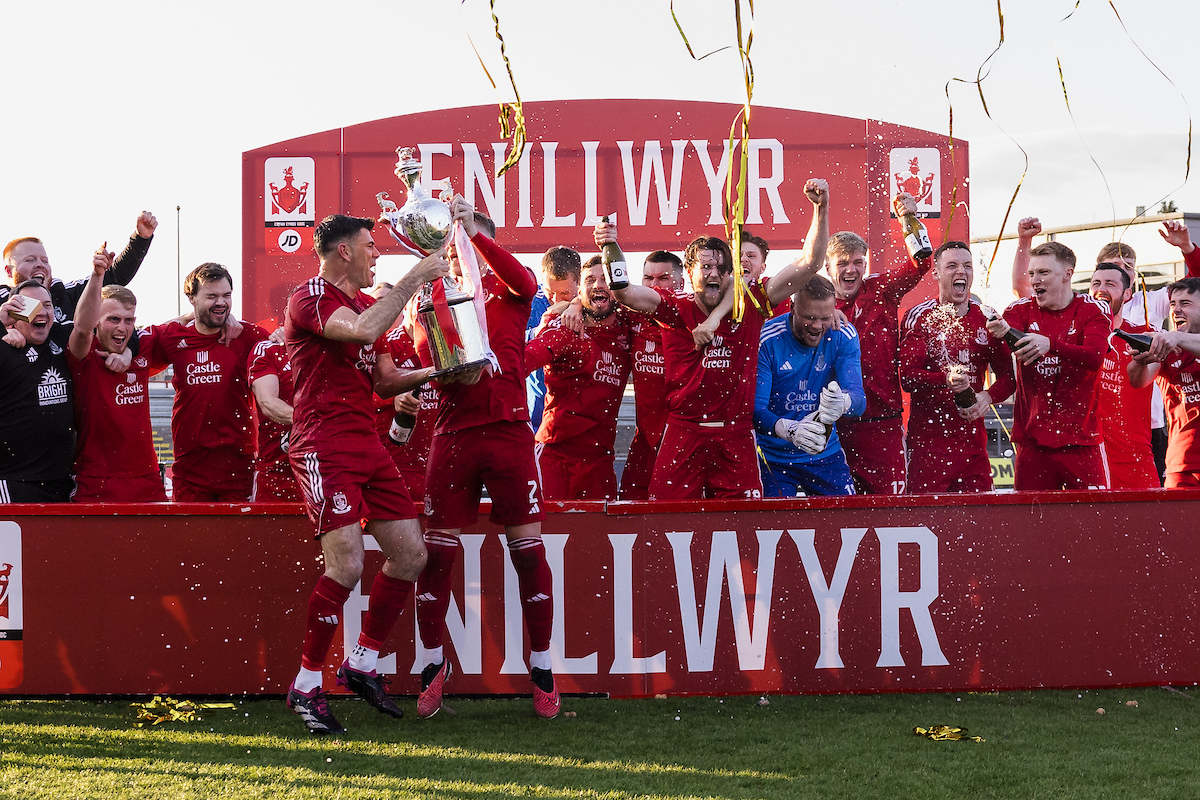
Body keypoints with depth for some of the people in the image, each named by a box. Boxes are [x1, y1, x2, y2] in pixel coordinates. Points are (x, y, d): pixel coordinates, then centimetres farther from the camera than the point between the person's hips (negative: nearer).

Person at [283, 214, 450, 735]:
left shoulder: (363, 300, 21)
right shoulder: (310, 298, -9)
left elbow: (384, 377, 27)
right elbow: (364, 329, -28)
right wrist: (415, 277, -21)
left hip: (367, 444, 9)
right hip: (324, 447, -9)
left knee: (410, 555, 5)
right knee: (347, 563, -18)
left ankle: (362, 665, 19)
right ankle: (306, 687, -6)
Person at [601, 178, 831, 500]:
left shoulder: (749, 306, 5)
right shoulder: (675, 309, 3)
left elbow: (808, 265, 3)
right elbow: (625, 293, -13)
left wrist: (821, 208, -7)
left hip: (736, 437, 1)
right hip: (683, 435, -1)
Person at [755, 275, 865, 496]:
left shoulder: (843, 335, -6)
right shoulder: (767, 341, -16)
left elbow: (859, 397, -16)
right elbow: (754, 408, -22)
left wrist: (842, 402, -42)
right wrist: (790, 430, -42)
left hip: (825, 454, 3)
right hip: (774, 458, -3)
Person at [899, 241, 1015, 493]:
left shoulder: (986, 319, 12)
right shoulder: (919, 317, 0)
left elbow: (1008, 376, 14)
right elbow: (906, 376, -9)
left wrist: (988, 396, -7)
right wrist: (945, 380, -26)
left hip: (973, 439, 4)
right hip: (927, 439, -4)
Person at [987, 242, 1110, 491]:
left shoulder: (1092, 310, 2)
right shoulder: (1022, 309, 8)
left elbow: (1095, 357, -15)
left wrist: (1050, 344, -31)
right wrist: (1000, 332, -36)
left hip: (1080, 438, -2)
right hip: (1032, 439, 2)